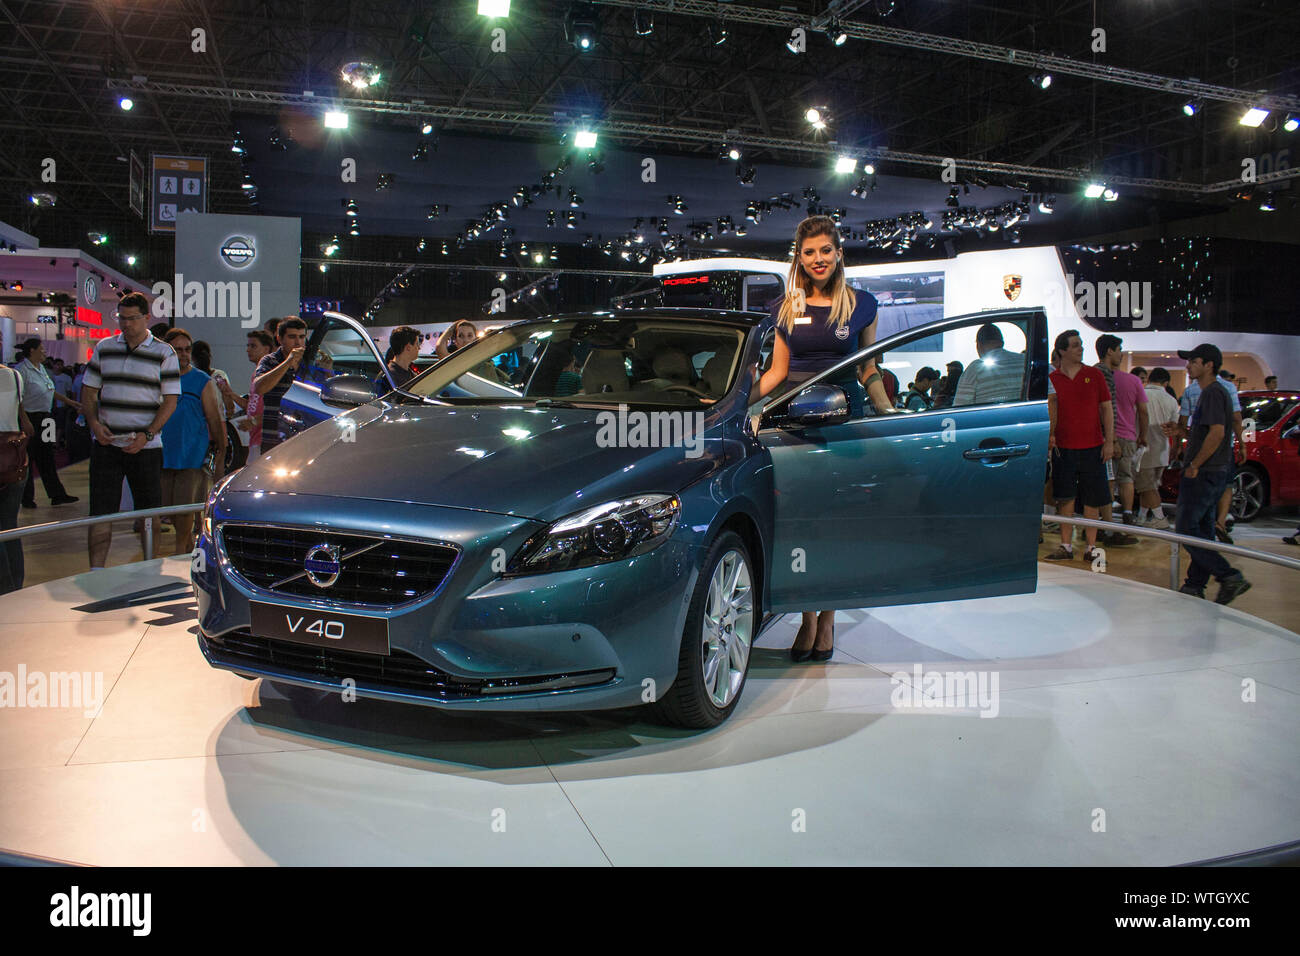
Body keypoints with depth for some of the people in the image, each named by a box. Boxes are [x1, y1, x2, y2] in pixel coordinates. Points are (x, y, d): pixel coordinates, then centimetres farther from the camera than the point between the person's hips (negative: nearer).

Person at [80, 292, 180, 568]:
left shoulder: (164, 353, 1)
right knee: (100, 512, -1)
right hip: (106, 443, 2)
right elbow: (88, 390, 14)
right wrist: (94, 423, -4)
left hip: (145, 447, -2)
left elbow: (170, 401, -3)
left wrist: (147, 435, -14)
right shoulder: (104, 348, 10)